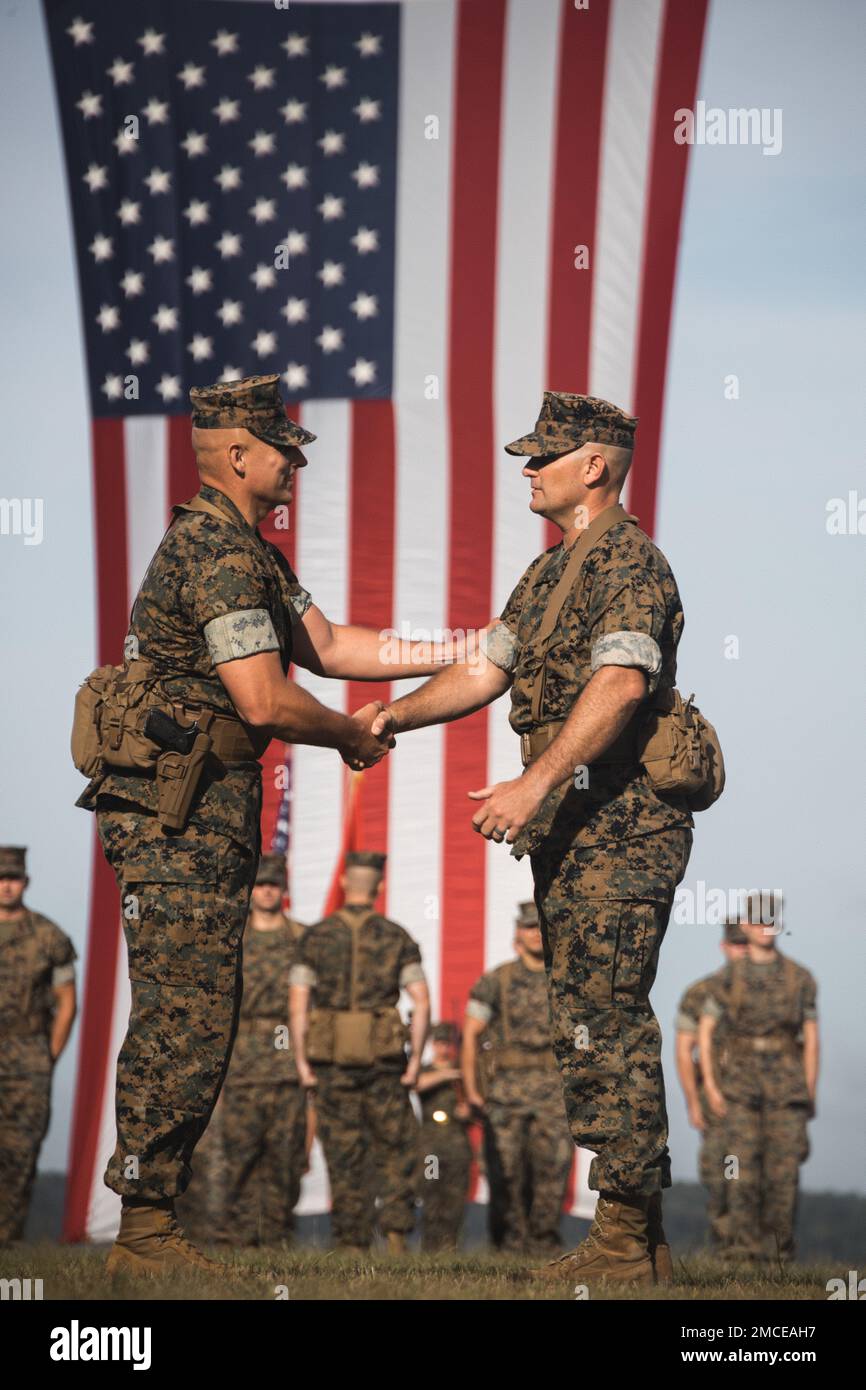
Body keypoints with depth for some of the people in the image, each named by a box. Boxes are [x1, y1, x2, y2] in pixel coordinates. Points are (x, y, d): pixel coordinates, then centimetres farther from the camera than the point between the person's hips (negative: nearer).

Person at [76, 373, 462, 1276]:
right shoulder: (217, 551, -15)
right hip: (175, 807, -11)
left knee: (198, 1022, 12)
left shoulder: (249, 550, 19)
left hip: (211, 809, 11)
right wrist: (350, 737, -4)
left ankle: (152, 1217, 17)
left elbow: (328, 646, 20)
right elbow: (264, 701, -21)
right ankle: (145, 1233, -5)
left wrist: (464, 650, 15)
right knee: (183, 1022, -9)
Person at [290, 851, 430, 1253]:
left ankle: (351, 1245, 4)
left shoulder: (316, 936, 2)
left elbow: (297, 1004, -5)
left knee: (343, 1157, 5)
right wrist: (415, 1061, -1)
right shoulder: (397, 937, 2)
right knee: (395, 1148, 11)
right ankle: (396, 1229, -4)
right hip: (383, 1059, 0)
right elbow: (422, 1003, -6)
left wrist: (302, 1063, -1)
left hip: (332, 1059, 0)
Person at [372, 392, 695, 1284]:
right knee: (586, 1029, 11)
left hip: (622, 829, -10)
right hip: (570, 834, 10)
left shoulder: (629, 563, -13)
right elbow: (484, 671, 22)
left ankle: (627, 1240, -7)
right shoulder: (548, 573, 19)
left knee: (606, 1025, -11)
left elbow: (620, 683, -27)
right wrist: (389, 717, 11)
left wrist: (535, 783, -33)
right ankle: (637, 1236, 17)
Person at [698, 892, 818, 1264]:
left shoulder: (800, 978, 7)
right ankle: (741, 1247, -9)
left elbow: (811, 1038, 7)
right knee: (744, 1163, -9)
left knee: (784, 1165, -3)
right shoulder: (729, 978, 5)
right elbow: (705, 1031, 6)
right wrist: (710, 1086, -3)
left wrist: (809, 1094, 2)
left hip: (786, 1083, 1)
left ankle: (779, 1247, 5)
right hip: (741, 1081, -1)